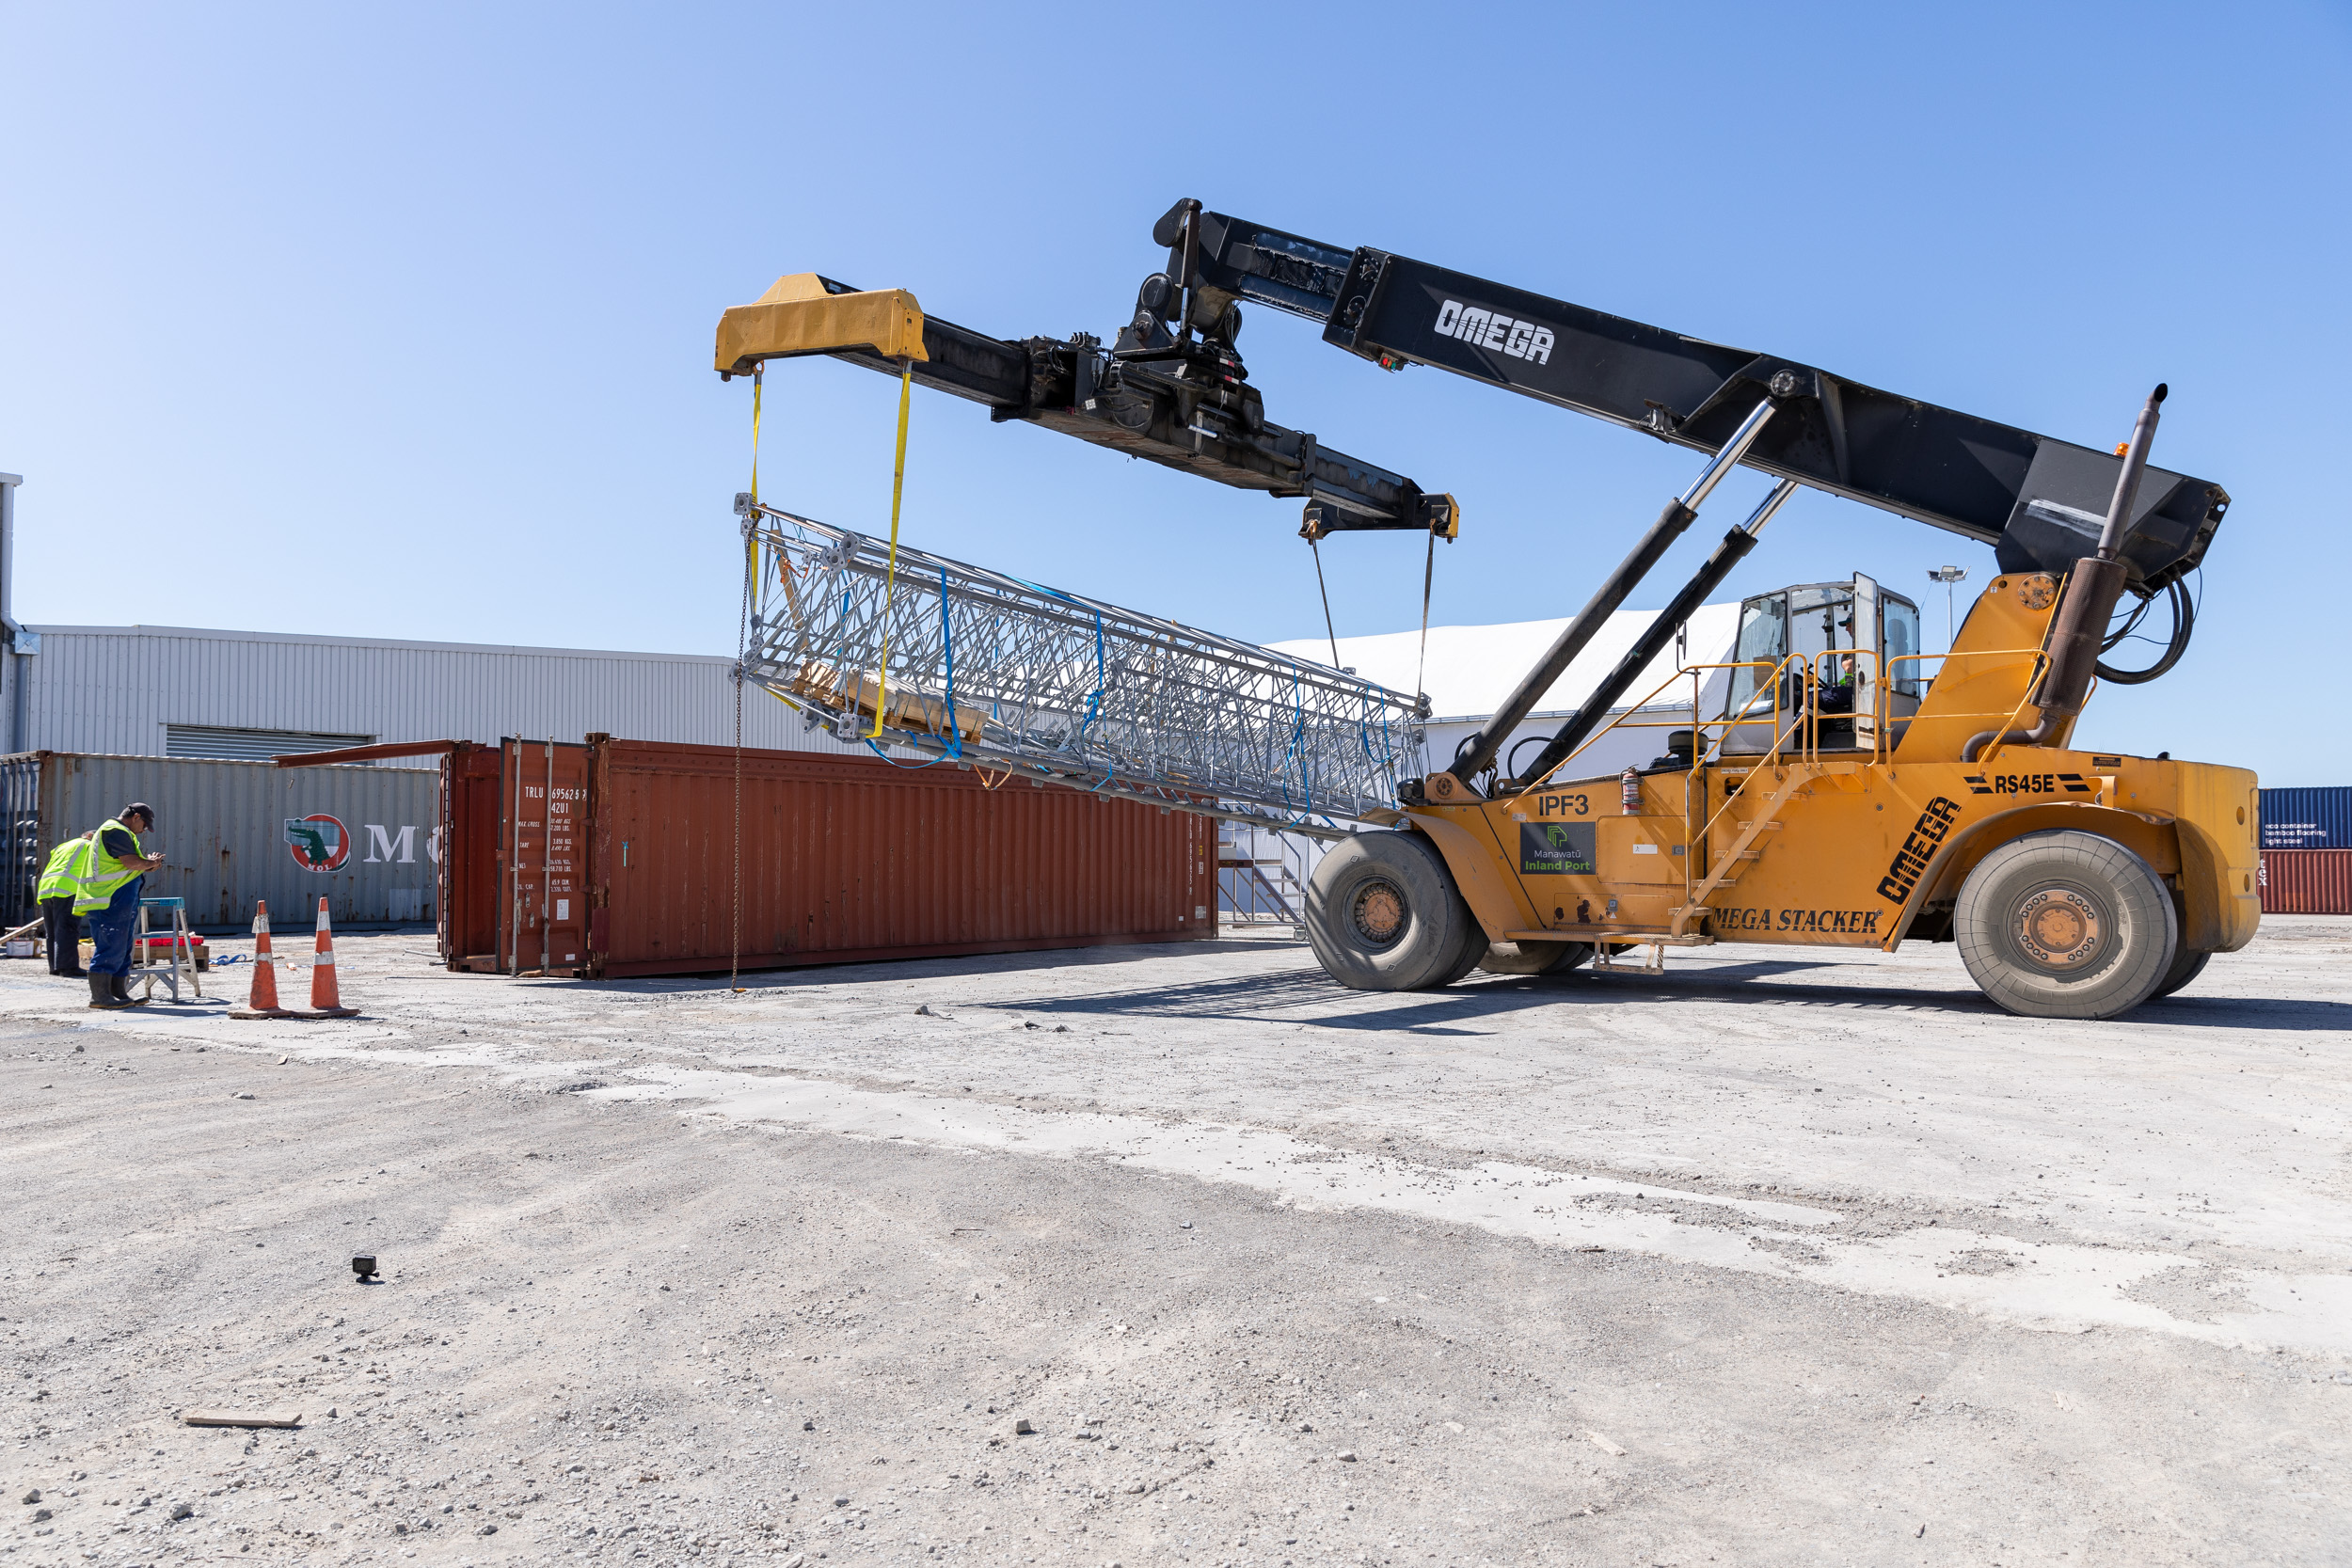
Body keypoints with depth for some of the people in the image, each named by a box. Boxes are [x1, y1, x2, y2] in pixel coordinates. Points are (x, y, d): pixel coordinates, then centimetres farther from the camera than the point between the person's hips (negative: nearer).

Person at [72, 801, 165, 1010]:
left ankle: (119, 994, 16)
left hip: (121, 900, 11)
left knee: (121, 948, 12)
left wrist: (146, 865, 11)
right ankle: (99, 995, -8)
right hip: (111, 900, -11)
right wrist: (149, 863, -1)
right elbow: (130, 862, -19)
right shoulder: (116, 831, -10)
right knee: (111, 946, -10)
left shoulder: (118, 832, 24)